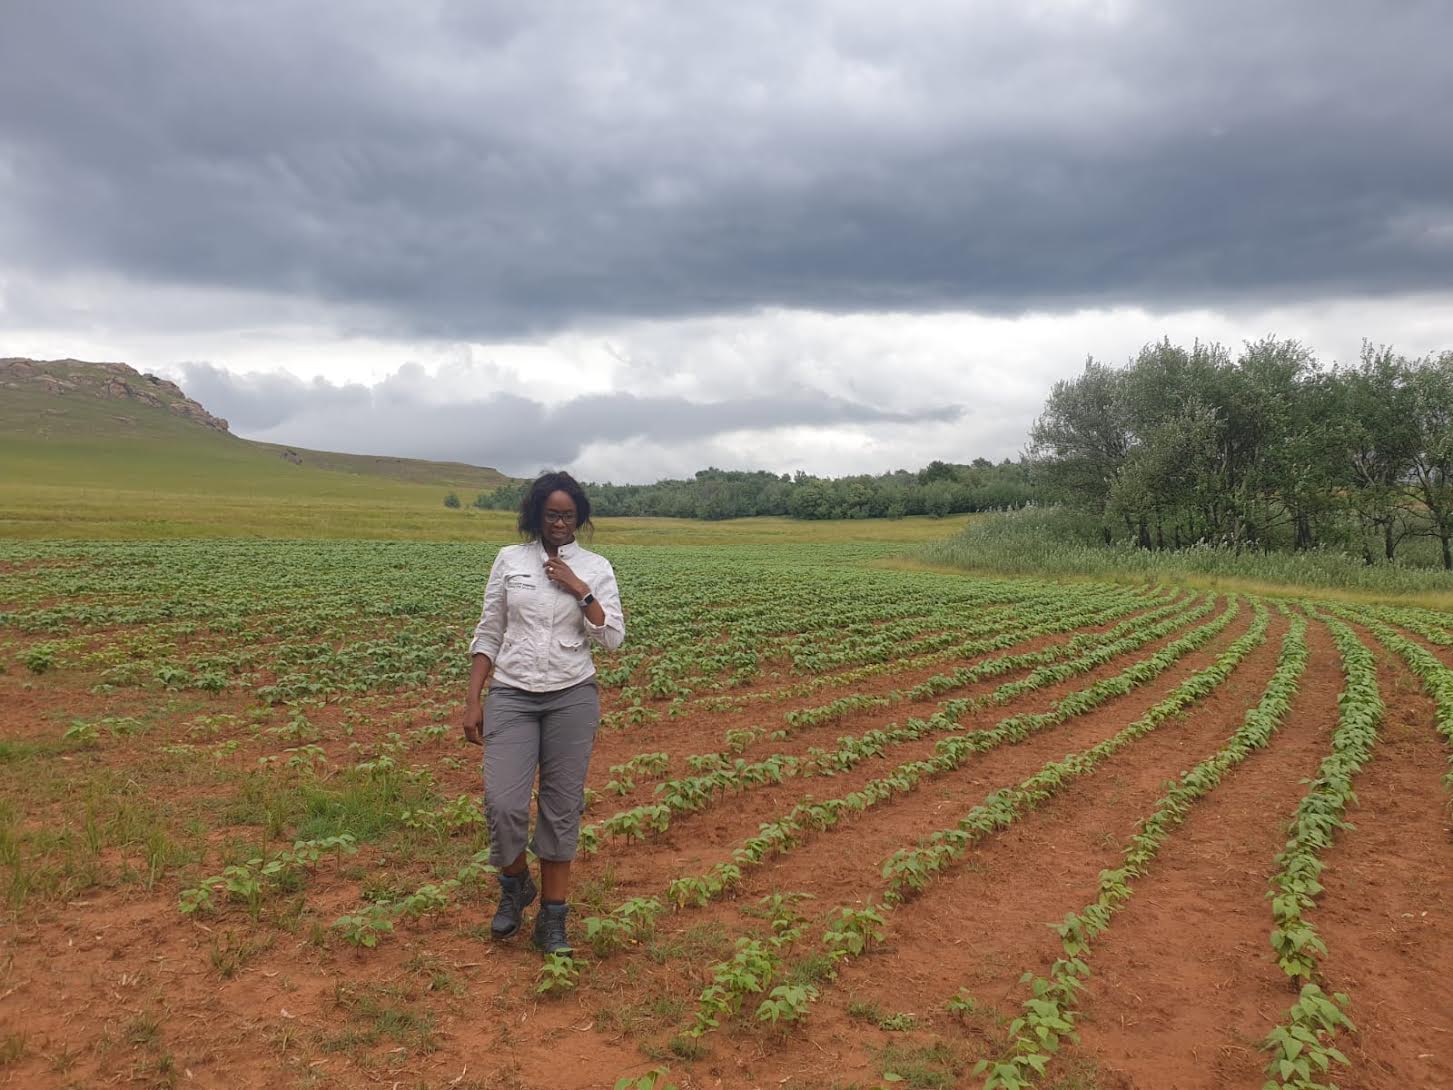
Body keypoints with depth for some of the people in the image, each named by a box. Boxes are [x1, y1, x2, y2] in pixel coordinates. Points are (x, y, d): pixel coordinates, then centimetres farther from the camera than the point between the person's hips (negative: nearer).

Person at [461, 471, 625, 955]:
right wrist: (472, 700, 1)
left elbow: (613, 638, -7)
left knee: (562, 809, 5)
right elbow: (488, 634, 6)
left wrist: (579, 589, -15)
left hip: (572, 698, 0)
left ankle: (553, 920, 19)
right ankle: (515, 885, 23)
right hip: (511, 696, 0)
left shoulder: (596, 568, 2)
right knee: (503, 804, -10)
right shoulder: (509, 560, 4)